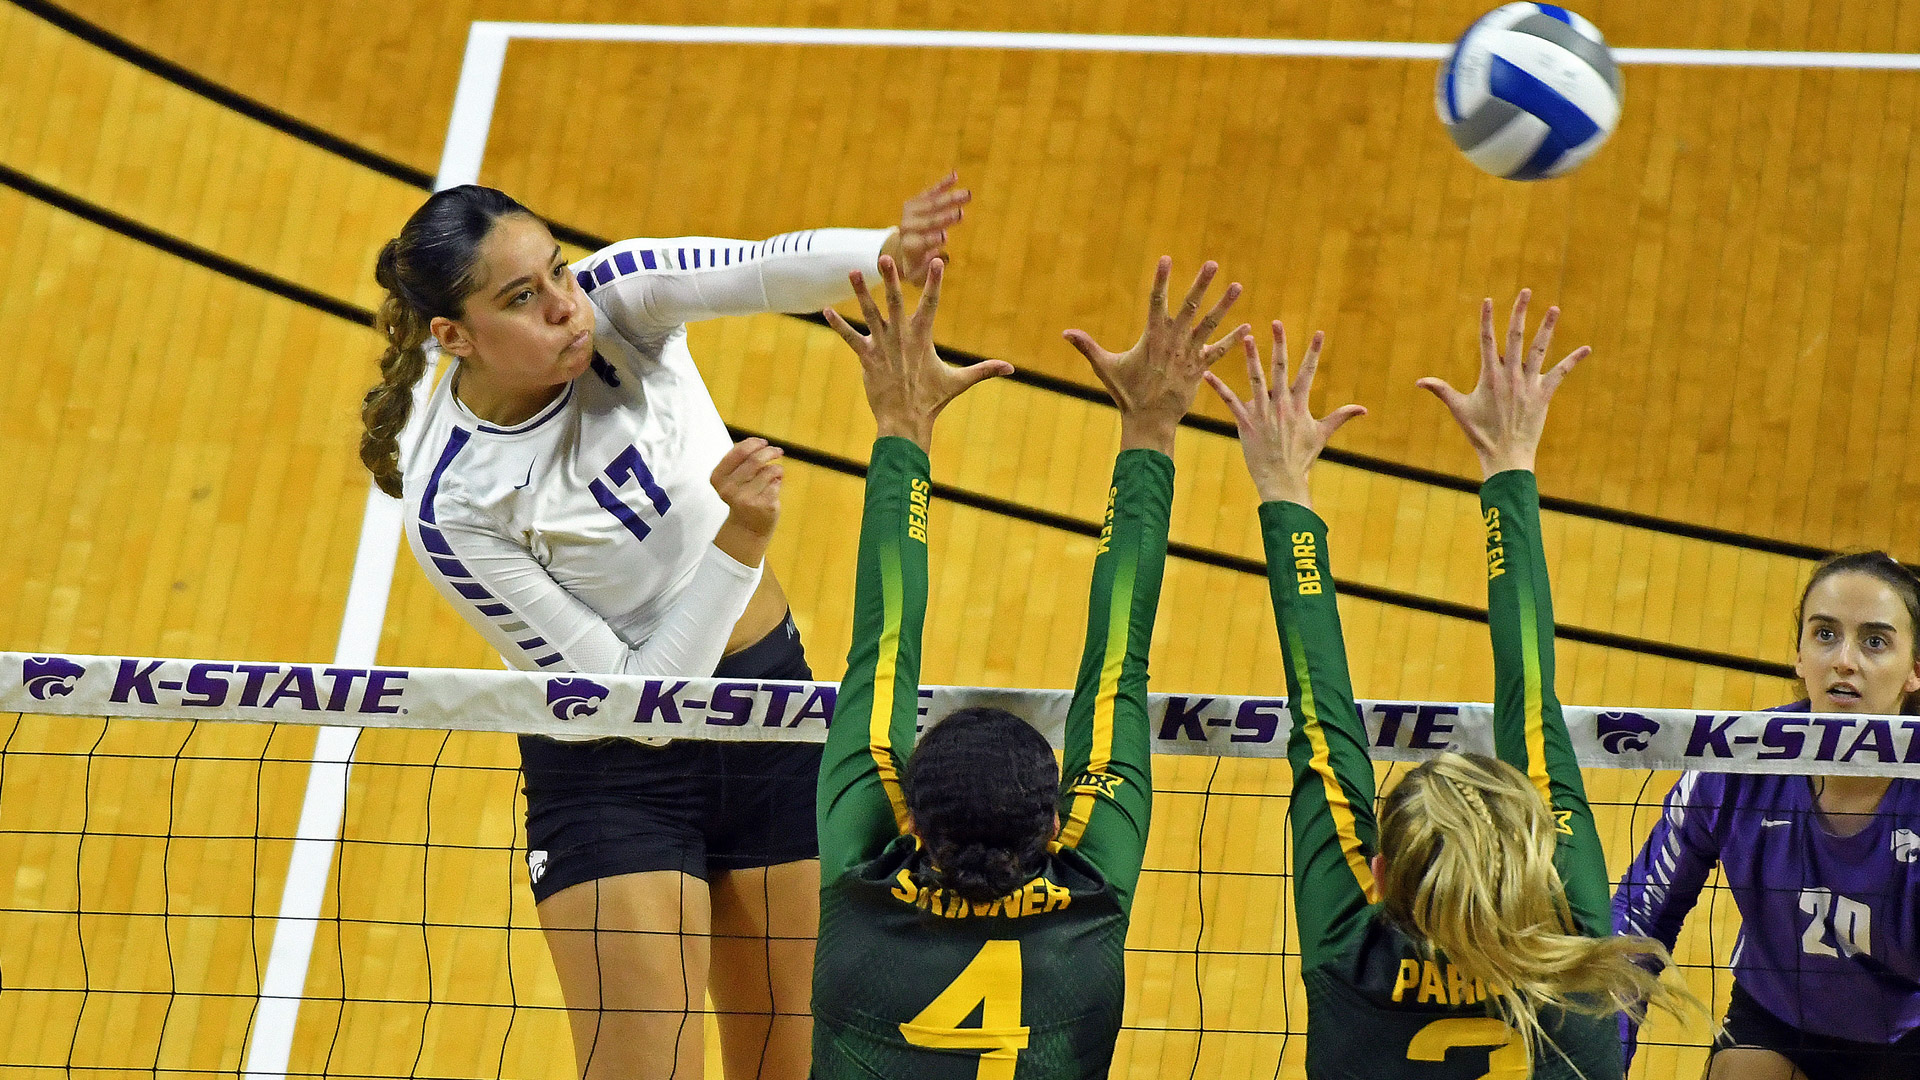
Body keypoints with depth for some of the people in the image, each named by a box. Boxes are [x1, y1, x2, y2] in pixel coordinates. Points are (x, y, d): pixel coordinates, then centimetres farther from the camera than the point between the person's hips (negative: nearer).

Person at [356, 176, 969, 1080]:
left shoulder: (616, 299, -14)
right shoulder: (451, 506, -23)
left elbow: (766, 268, -35)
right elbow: (633, 695, -21)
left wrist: (884, 254, -56)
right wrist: (737, 542, -33)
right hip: (615, 777, -4)